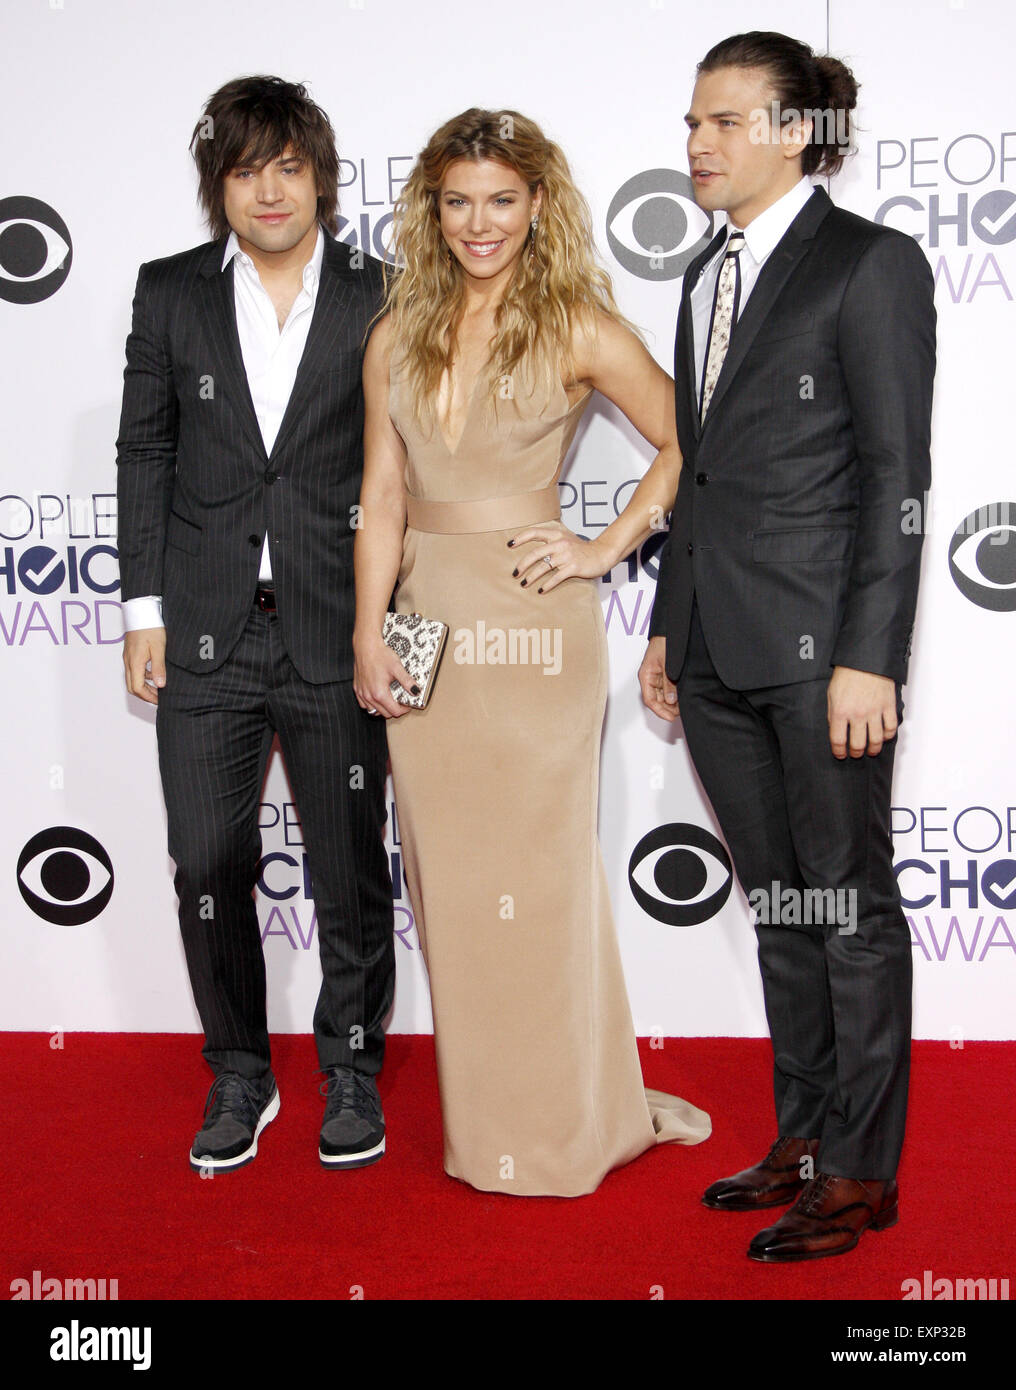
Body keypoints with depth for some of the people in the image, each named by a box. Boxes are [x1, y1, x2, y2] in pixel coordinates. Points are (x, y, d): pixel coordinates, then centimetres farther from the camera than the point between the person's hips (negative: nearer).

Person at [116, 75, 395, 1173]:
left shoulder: (381, 299, 0)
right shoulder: (170, 294, 5)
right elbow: (145, 453, 7)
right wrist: (143, 607, 2)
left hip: (335, 632, -1)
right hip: (204, 635, 2)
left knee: (351, 873, 8)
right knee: (208, 867, 7)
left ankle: (351, 1069, 29)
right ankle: (238, 1076, 26)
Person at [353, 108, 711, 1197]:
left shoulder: (577, 327, -2)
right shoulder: (399, 335, 9)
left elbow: (686, 444, 2)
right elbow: (382, 500, 8)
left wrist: (605, 549, -4)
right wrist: (369, 634, 0)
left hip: (533, 626, -4)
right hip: (426, 624, 5)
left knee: (535, 869, 2)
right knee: (447, 873, 9)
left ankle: (564, 1120, 20)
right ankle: (483, 1117, 24)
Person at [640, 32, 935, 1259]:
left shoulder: (871, 264, -6)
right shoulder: (707, 276, 16)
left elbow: (896, 476, -11)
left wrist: (868, 657, -17)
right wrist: (667, 627, 16)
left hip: (820, 642, -7)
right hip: (719, 649, 7)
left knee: (848, 903, 3)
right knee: (776, 904, 14)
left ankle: (861, 1171, 16)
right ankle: (802, 1139, 27)